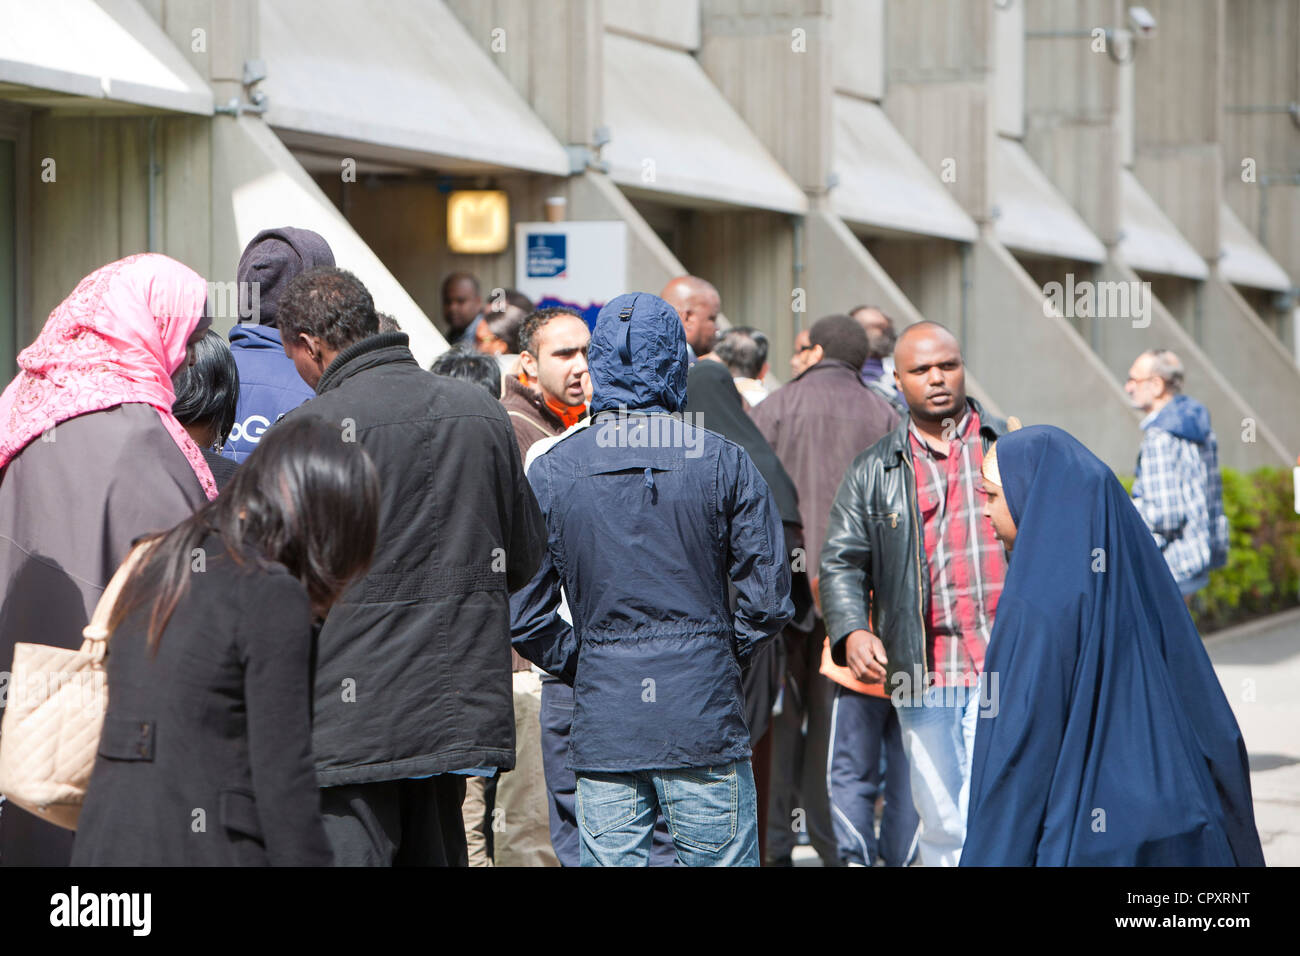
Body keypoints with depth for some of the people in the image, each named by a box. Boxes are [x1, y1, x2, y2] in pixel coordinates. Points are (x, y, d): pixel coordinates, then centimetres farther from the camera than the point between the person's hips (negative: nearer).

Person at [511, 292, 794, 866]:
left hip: (603, 721, 1)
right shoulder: (723, 463, -4)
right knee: (719, 861, 6)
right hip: (704, 717, -1)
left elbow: (522, 614, -1)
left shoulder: (549, 471, 0)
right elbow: (768, 599, -4)